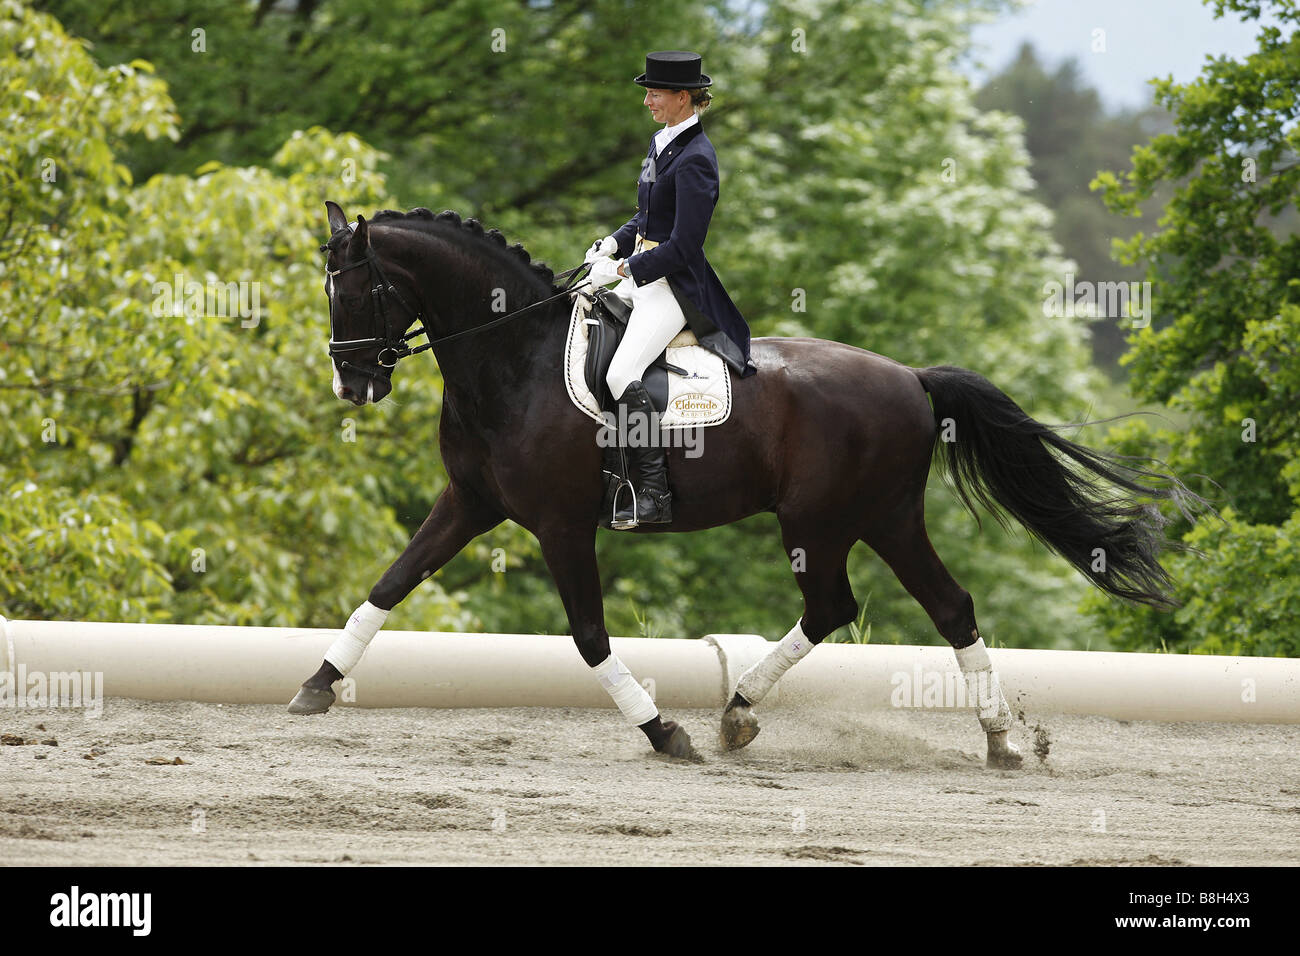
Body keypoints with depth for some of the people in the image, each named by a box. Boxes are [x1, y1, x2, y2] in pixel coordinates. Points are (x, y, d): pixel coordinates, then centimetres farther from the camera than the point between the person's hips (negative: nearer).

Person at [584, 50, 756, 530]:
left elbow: (684, 244, -21)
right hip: (643, 275, 10)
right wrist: (613, 244, 6)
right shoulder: (662, 142, 12)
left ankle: (652, 496, -21)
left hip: (675, 285, -10)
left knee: (622, 374, -25)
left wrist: (625, 268, -18)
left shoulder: (695, 160, -18)